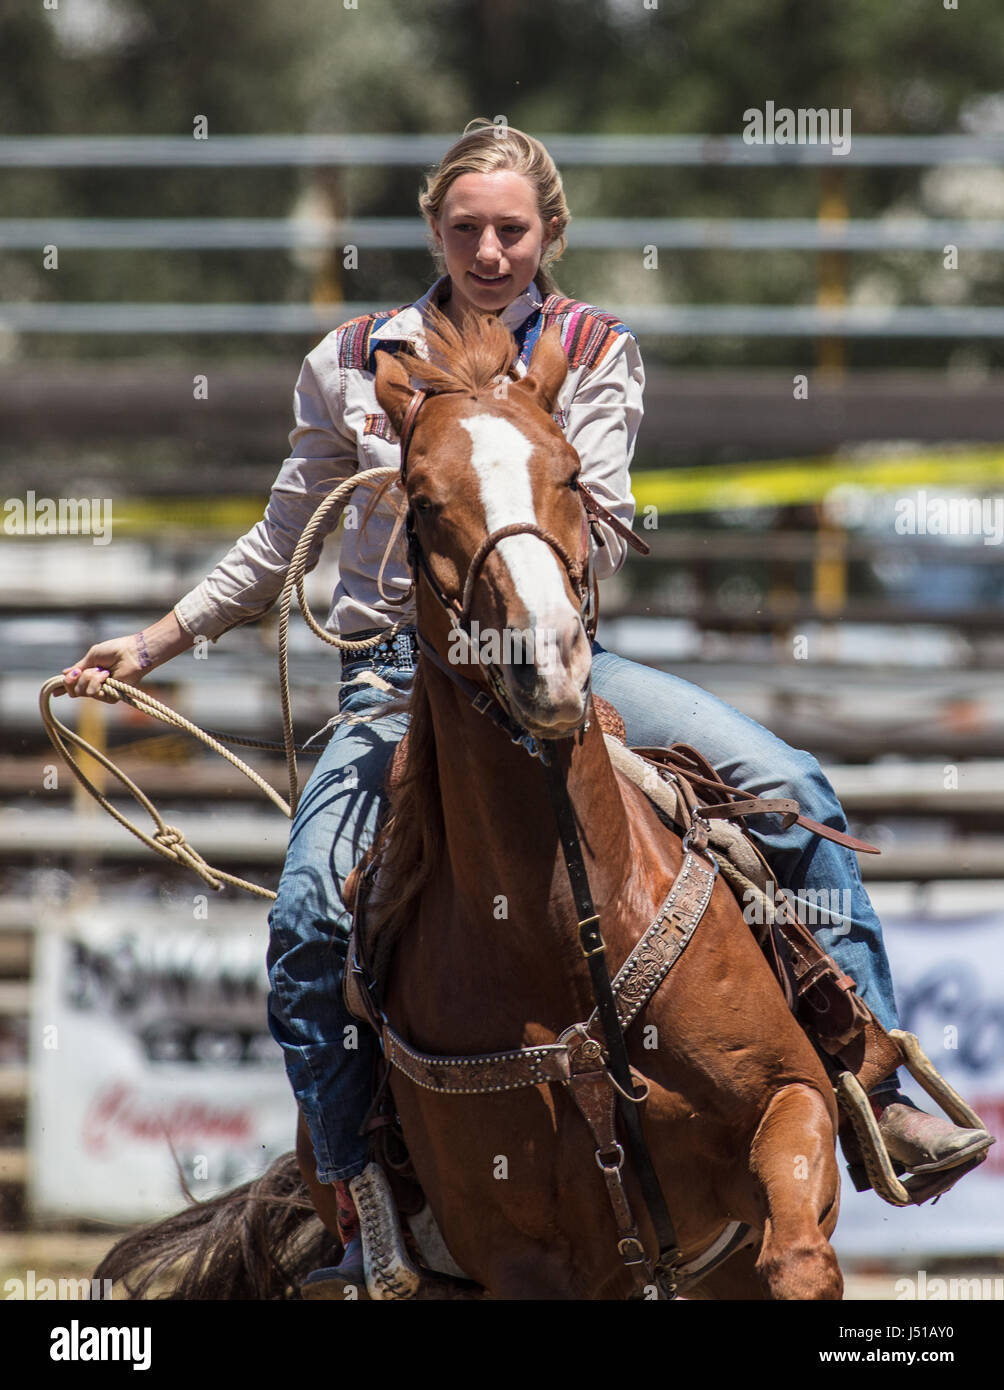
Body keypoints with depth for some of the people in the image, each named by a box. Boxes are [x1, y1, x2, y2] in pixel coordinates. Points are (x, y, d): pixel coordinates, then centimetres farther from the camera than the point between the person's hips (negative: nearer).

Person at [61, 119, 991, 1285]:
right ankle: (352, 1214, -10)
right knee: (309, 920, -24)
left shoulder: (596, 351, 6)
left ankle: (877, 1091, -10)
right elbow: (284, 537, 18)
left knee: (789, 786, -17)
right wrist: (158, 642, 17)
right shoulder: (354, 364, 7)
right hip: (398, 674, -1)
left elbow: (599, 536, -4)